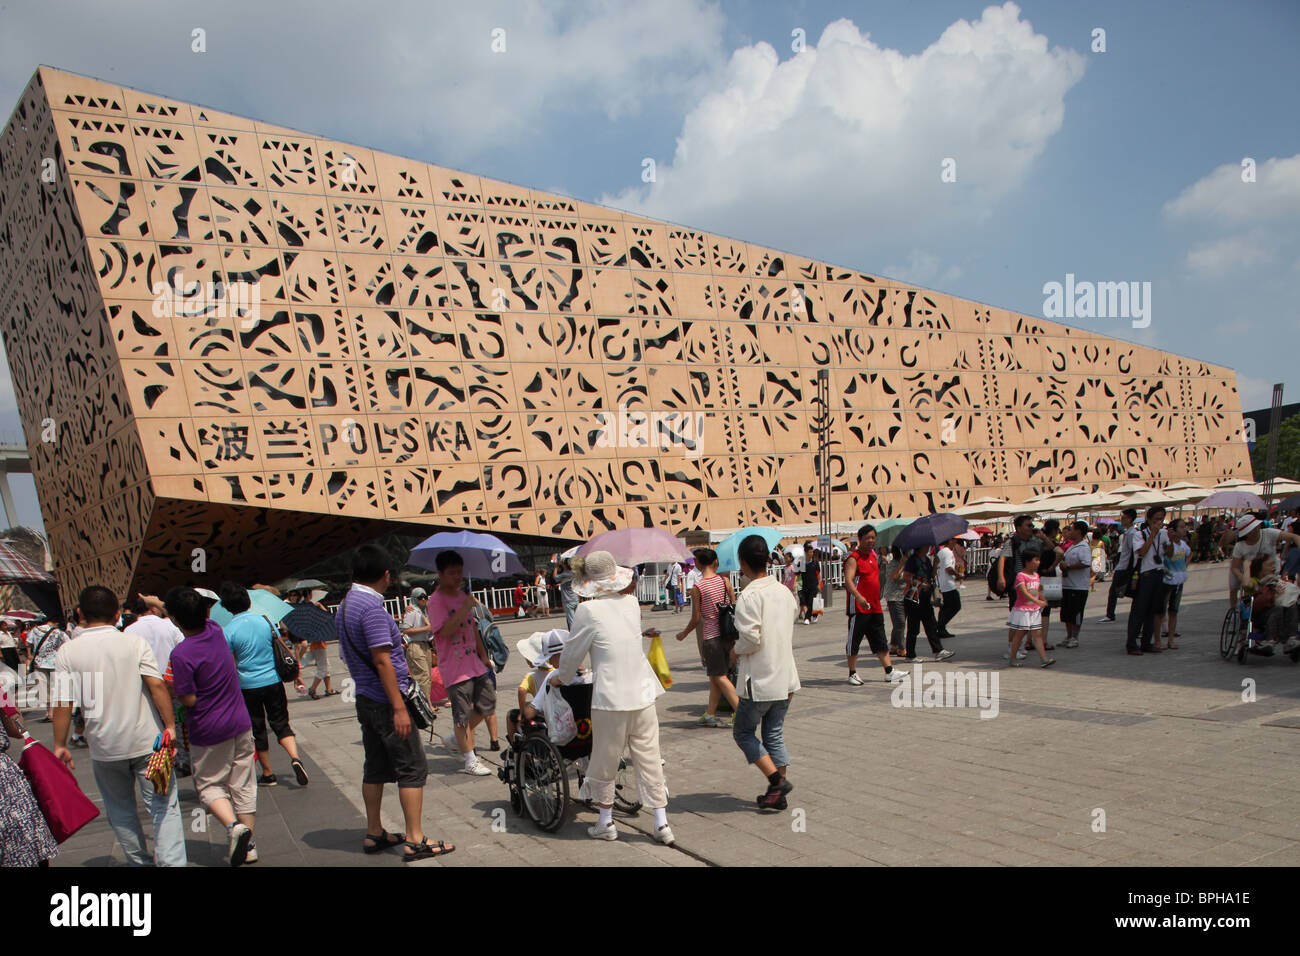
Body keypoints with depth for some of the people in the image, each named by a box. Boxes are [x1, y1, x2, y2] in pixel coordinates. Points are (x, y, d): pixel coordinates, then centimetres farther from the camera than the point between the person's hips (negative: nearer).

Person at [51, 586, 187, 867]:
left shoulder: (67, 651, -4)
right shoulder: (134, 642, -7)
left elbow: (63, 703, -5)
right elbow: (157, 686, -13)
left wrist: (60, 744, 5)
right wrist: (170, 726, -8)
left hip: (104, 747, 2)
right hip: (146, 741, -1)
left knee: (119, 808, 19)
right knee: (164, 804, 3)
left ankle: (140, 862, 27)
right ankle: (171, 861, -5)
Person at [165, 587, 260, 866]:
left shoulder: (181, 654, -21)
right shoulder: (215, 630, -2)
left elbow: (188, 699, -19)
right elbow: (201, 617, 21)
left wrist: (169, 686, -1)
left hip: (209, 731, -5)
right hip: (241, 723, 6)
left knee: (209, 785, 13)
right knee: (243, 785, 12)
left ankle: (233, 825, -10)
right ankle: (249, 846, 17)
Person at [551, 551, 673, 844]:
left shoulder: (588, 610, -9)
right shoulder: (631, 602, 5)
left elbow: (573, 652, 0)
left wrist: (560, 677, 20)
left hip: (611, 697, -5)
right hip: (643, 692, 5)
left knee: (604, 761, 12)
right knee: (649, 759, 11)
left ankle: (606, 823, 24)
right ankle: (662, 823, 14)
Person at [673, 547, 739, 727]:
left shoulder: (697, 588, -12)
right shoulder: (725, 581, 0)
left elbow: (696, 619, -9)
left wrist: (683, 633, 8)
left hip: (711, 637, -5)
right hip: (727, 635, 5)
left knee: (719, 677, 2)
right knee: (715, 677, 13)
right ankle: (710, 714, 17)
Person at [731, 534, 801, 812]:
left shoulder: (749, 596, -19)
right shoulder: (784, 592, 6)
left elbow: (752, 638, -24)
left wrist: (736, 650, -5)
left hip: (759, 682, -7)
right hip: (786, 679, 7)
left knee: (743, 732, 9)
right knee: (775, 734, 15)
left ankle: (777, 780, -1)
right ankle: (777, 794, 17)